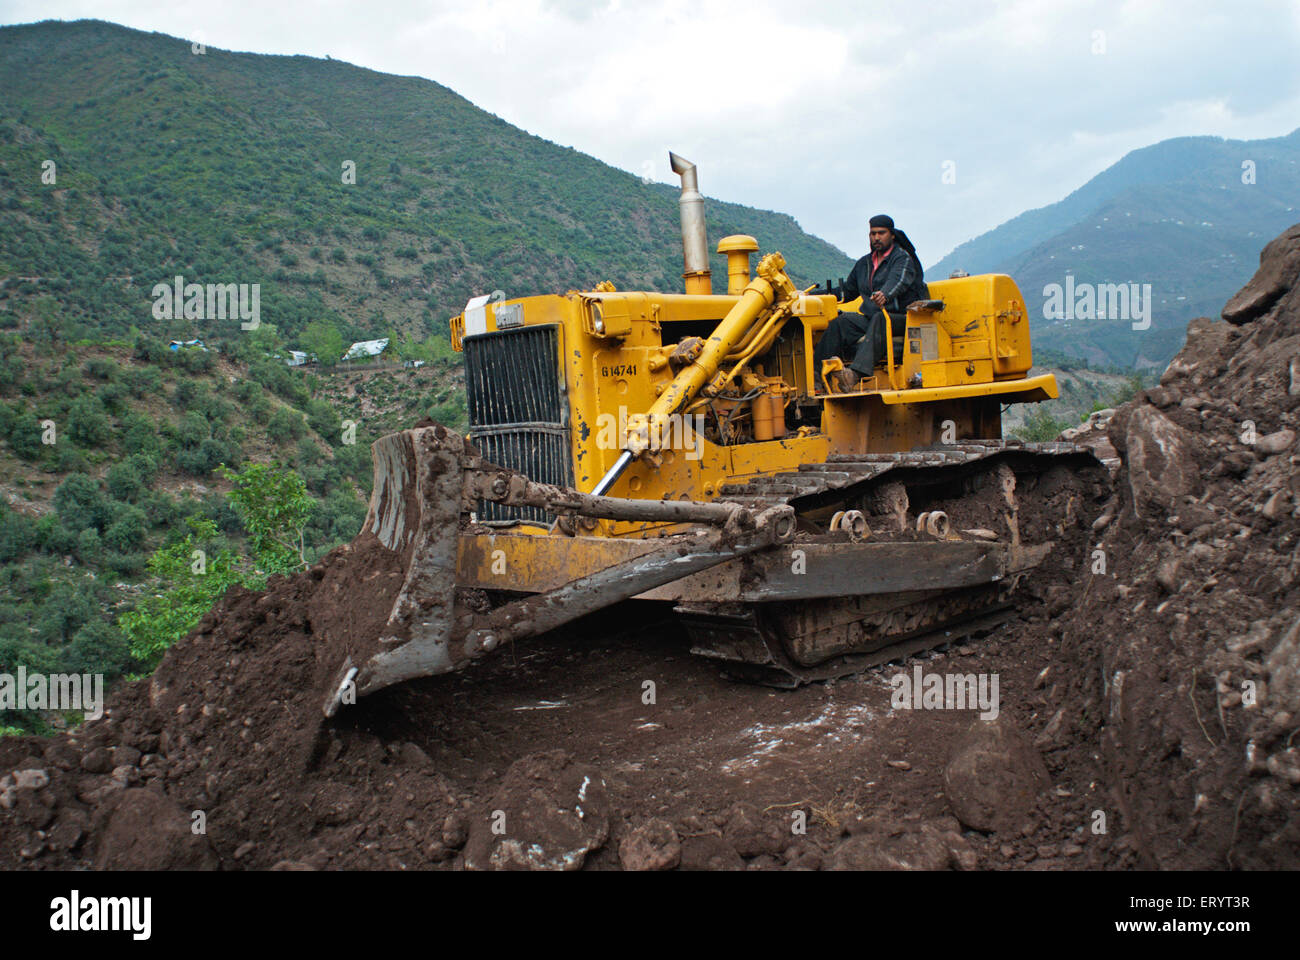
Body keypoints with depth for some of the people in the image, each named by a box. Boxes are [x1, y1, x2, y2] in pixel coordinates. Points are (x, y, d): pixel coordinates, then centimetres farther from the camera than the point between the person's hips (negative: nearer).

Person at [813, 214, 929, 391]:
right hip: (872, 319, 6)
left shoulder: (903, 258, -2)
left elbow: (898, 280, -24)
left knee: (879, 319, -38)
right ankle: (817, 372, -33)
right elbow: (847, 291, 32)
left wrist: (885, 295, -47)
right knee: (842, 322, -19)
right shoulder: (864, 264, 20)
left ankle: (858, 372, -58)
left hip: (902, 319, -6)